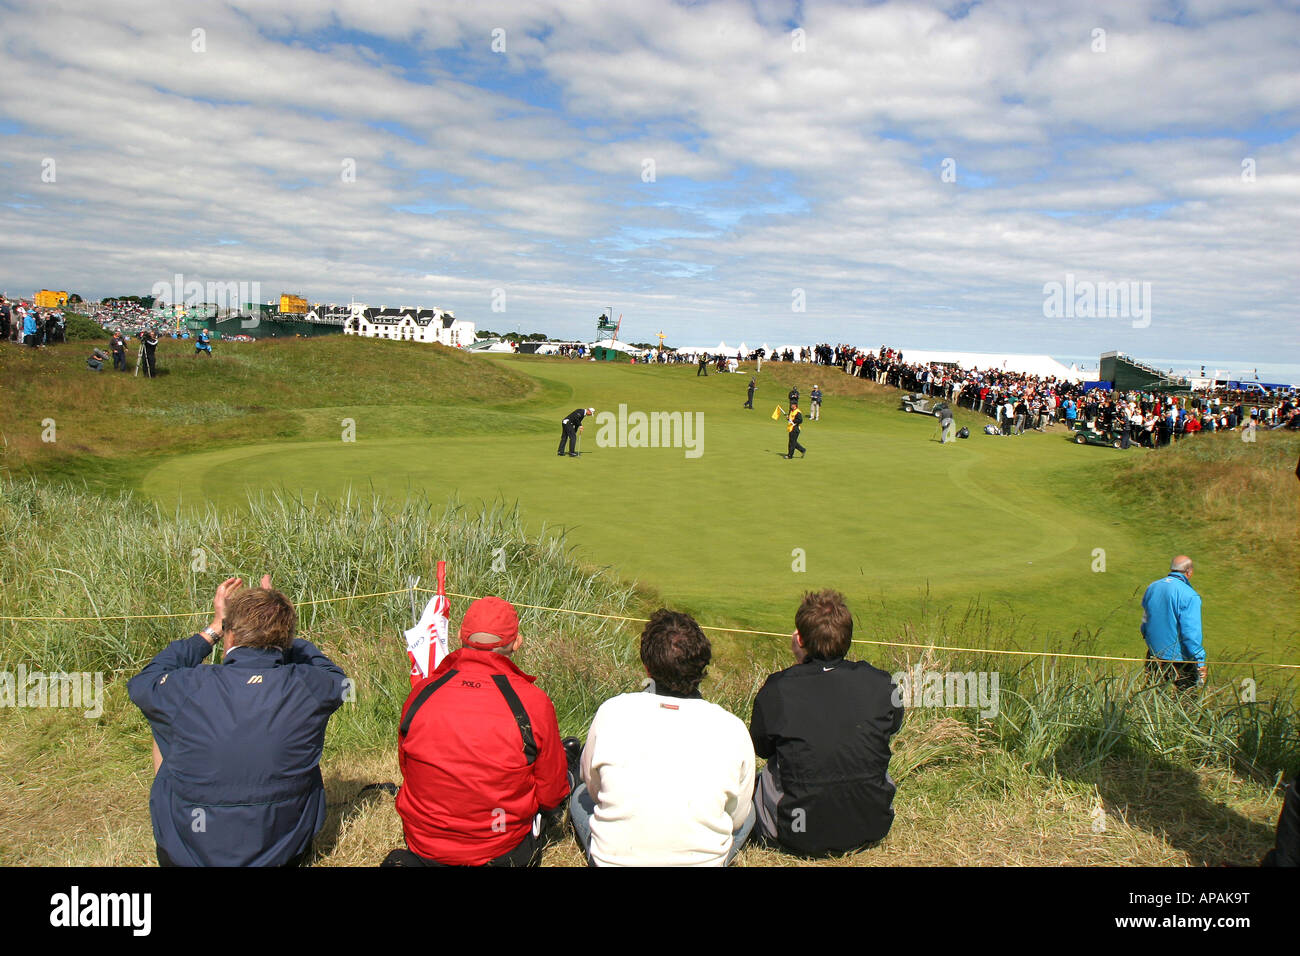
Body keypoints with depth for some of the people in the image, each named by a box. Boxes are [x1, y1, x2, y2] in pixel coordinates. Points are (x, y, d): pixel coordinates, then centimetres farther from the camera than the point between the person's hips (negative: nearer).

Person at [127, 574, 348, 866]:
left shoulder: (186, 689, -20)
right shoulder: (309, 687, -19)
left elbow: (141, 682, 6)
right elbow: (335, 676, 8)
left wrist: (211, 630, 10)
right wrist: (280, 628, 12)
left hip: (189, 855, 0)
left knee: (163, 729, 20)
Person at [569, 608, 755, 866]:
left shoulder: (612, 713, -15)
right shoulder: (733, 730, -15)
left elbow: (593, 787, 4)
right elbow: (736, 817, 1)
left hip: (613, 860, 0)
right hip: (703, 861, 0)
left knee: (580, 796, 28)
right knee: (747, 808, 28)